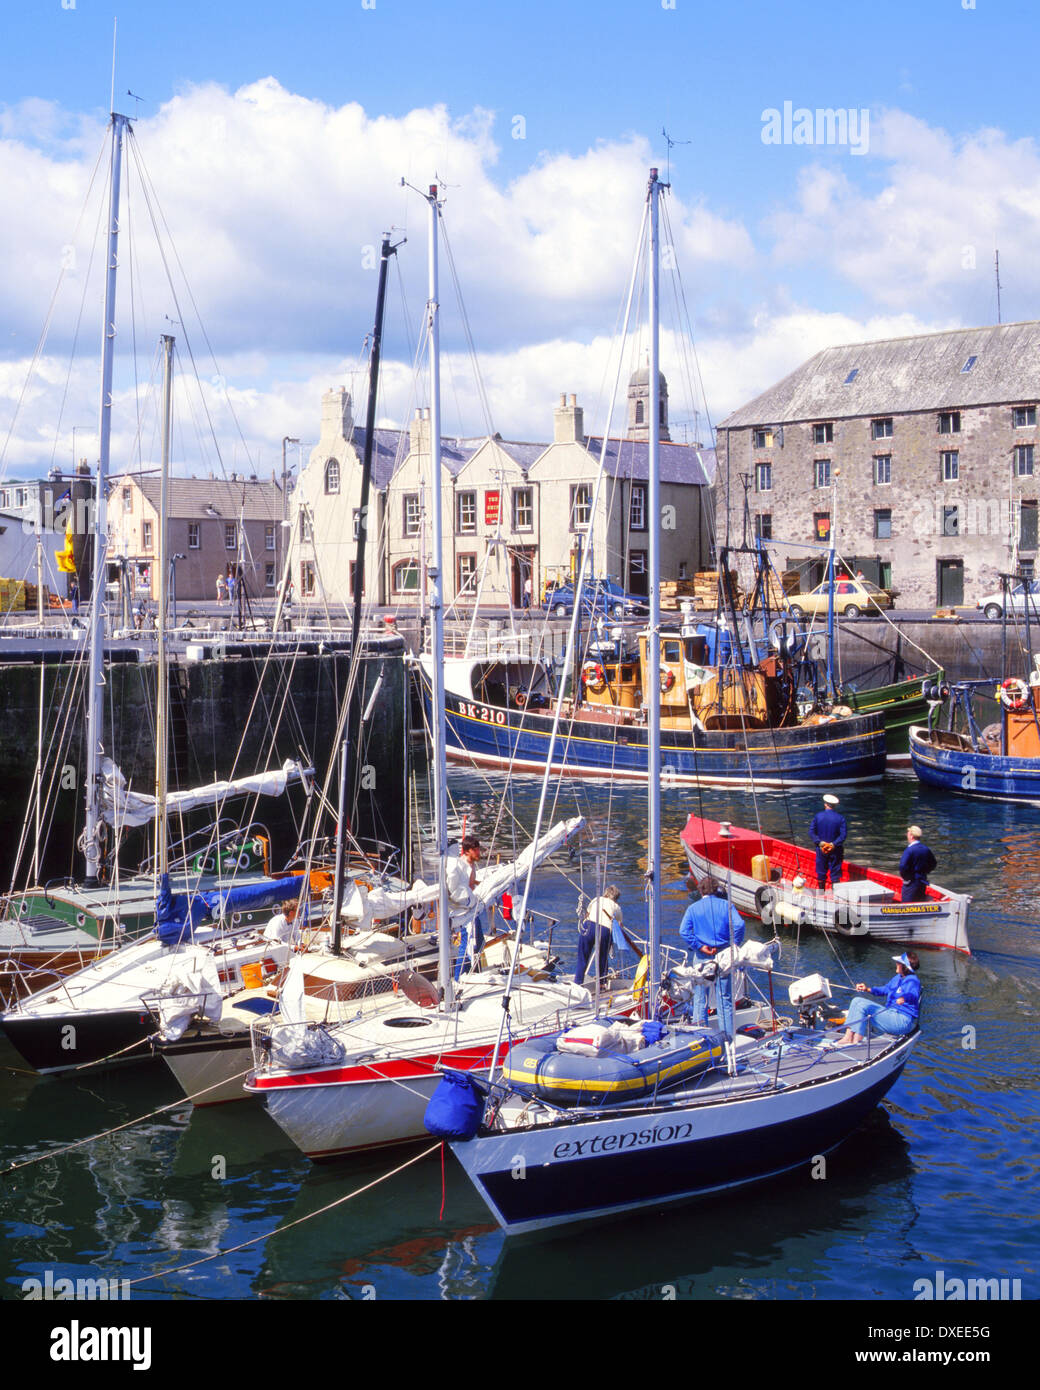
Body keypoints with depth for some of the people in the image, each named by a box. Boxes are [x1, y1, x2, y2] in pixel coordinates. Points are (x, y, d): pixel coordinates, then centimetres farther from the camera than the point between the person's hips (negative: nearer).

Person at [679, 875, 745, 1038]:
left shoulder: (693, 908, 3)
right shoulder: (725, 905, 0)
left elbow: (684, 931, -10)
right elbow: (739, 924, -15)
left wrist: (699, 946, -8)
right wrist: (735, 945, -6)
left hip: (702, 956, 0)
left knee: (700, 994, 13)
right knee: (725, 997, 3)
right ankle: (727, 1033, 2)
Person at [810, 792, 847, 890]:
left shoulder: (818, 816, -4)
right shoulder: (840, 818, -7)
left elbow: (812, 831, -7)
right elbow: (843, 834, -13)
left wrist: (819, 842, -10)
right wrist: (834, 844, -13)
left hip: (821, 849, 1)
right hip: (835, 850, -1)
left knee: (821, 872, 13)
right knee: (835, 872, 6)